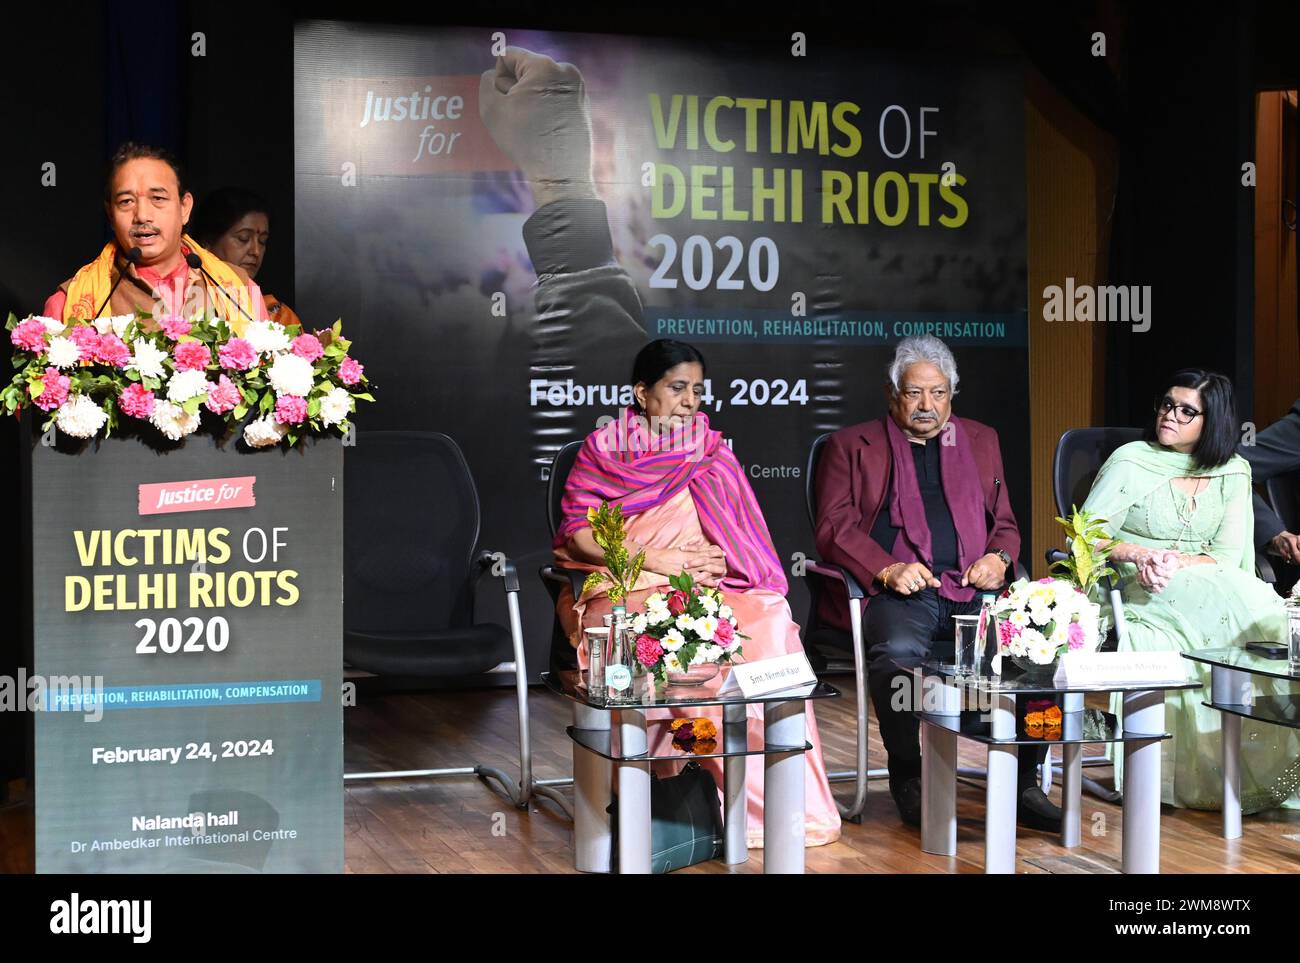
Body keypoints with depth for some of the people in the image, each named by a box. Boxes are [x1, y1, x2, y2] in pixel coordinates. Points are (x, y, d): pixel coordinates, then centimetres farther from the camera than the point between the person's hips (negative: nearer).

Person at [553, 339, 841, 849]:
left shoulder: (712, 453, 17)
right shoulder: (603, 448, 8)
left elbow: (741, 534, 15)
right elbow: (578, 532, -2)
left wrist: (717, 558, -9)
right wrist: (655, 560, -12)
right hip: (623, 591, -3)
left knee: (769, 621, -30)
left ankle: (778, 801, -24)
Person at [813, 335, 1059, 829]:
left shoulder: (980, 440, 24)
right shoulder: (851, 446, 12)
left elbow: (1004, 522, 26)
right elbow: (834, 529, 2)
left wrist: (999, 557, 2)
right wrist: (887, 569, -15)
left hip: (972, 589, 3)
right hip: (896, 594, -3)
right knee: (898, 650, -36)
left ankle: (1022, 780, -14)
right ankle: (908, 778, -15)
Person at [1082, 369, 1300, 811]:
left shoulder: (1233, 472, 10)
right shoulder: (1130, 461, 1)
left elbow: (1230, 556, 0)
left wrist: (1178, 562, -19)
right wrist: (1137, 552, -23)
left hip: (1216, 588, 4)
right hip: (1138, 593, -4)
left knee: (1260, 605, -31)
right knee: (1241, 612, -33)